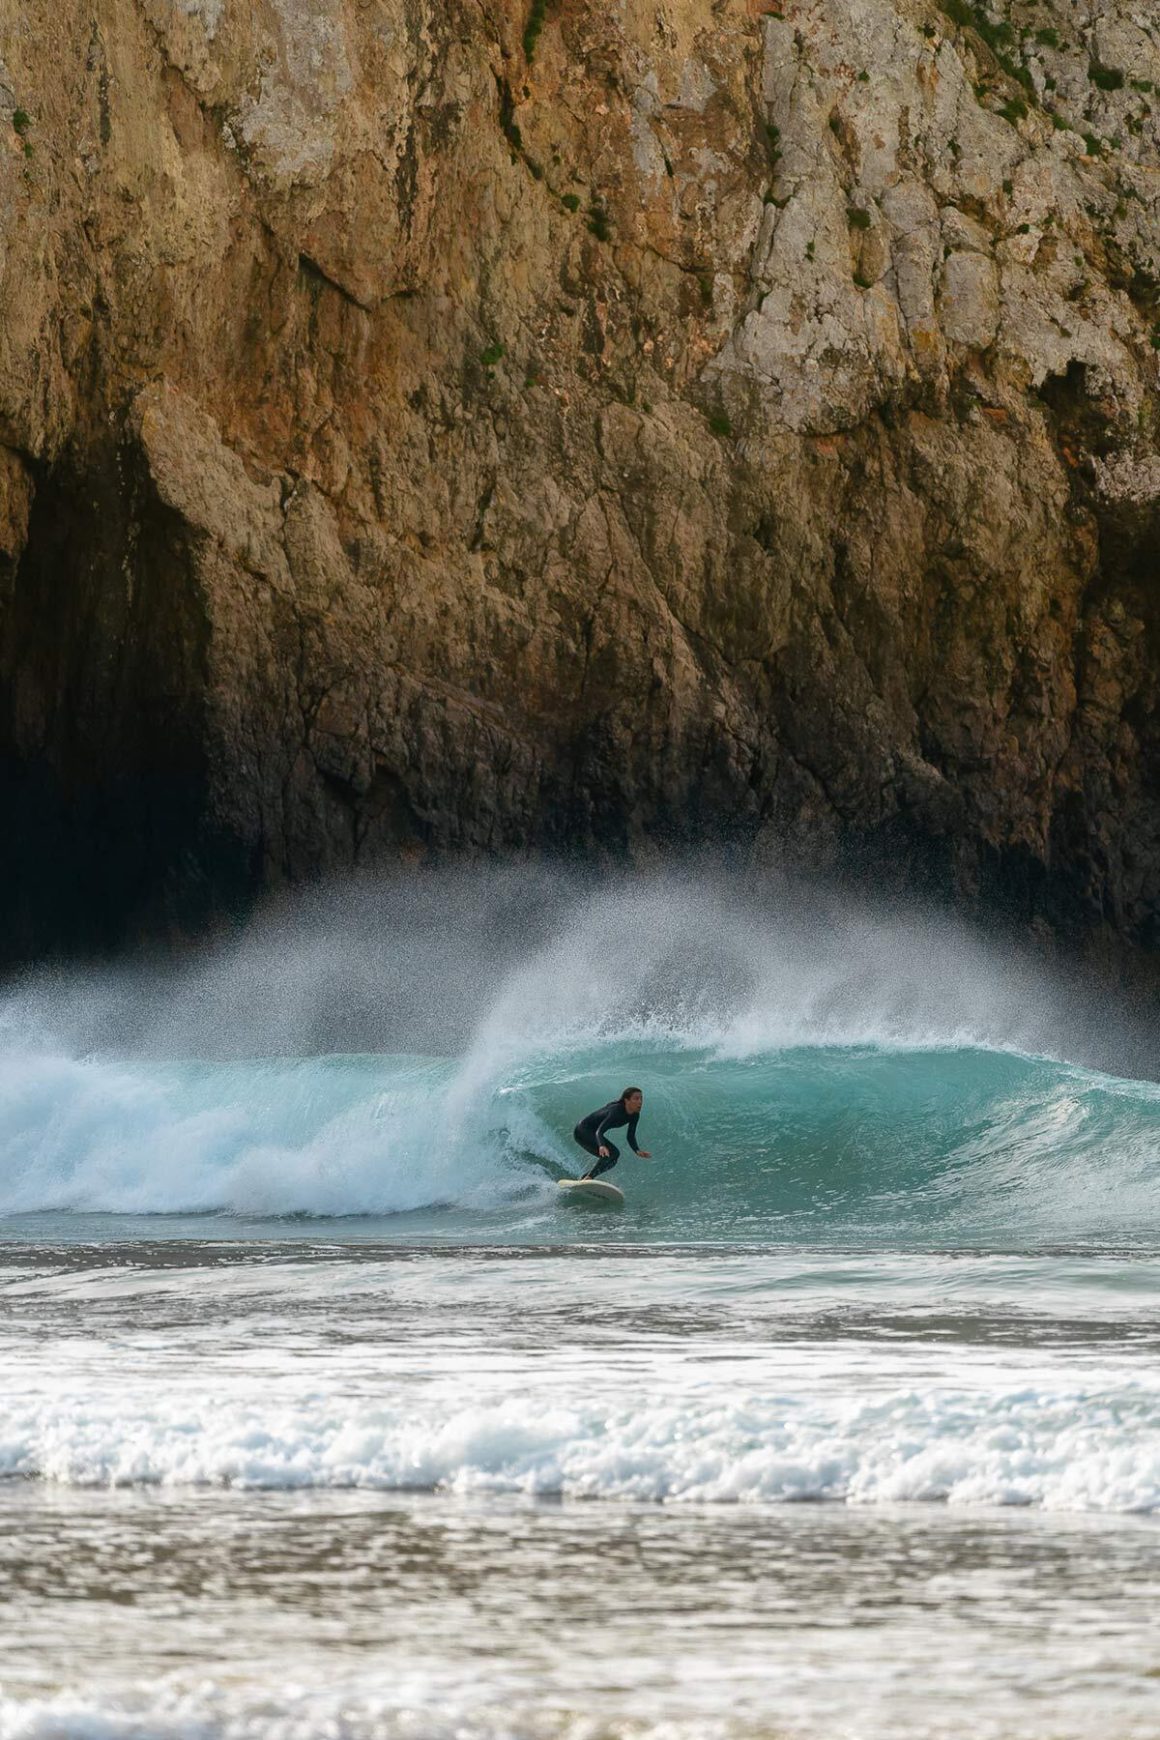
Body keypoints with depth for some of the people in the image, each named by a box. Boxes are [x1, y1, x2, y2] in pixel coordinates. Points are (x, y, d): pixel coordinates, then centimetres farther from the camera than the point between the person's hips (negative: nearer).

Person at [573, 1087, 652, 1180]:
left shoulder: (634, 1115, -8)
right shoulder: (616, 1110, -32)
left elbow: (631, 1137, -1)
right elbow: (599, 1131, -41)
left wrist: (637, 1151, -21)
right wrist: (602, 1146, -61)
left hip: (592, 1133, 9)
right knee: (611, 1153, -24)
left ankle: (584, 1178, 16)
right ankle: (588, 1178, -24)